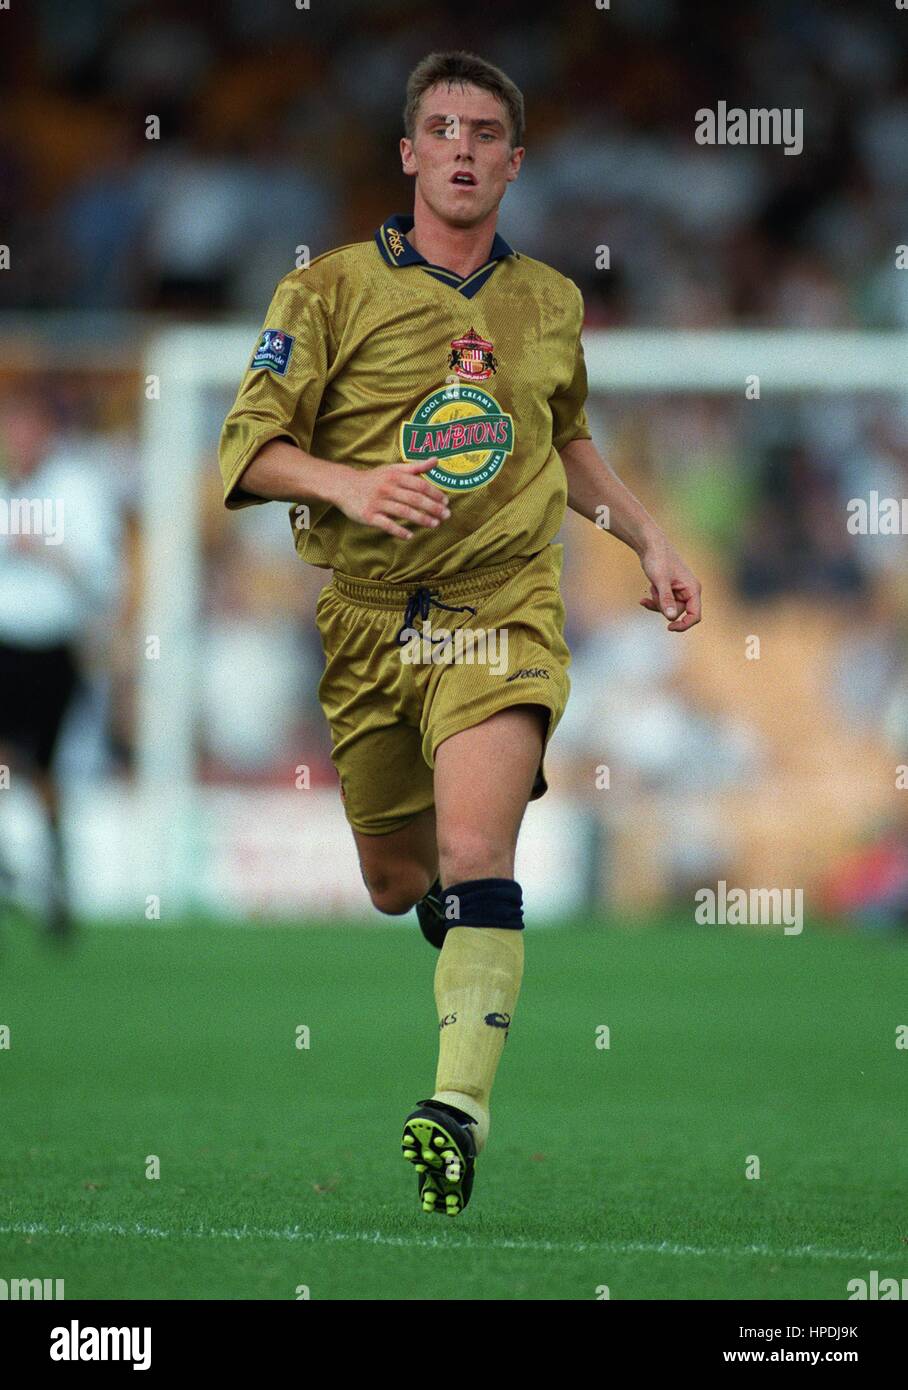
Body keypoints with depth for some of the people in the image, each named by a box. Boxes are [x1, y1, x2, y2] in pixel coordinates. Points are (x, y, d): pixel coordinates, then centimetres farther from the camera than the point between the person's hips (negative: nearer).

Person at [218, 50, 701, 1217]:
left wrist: (648, 541, 22)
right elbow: (248, 447, -6)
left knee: (474, 853, -22)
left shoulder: (551, 303, 11)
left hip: (502, 608, 0)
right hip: (364, 618, 0)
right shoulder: (331, 290, -1)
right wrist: (350, 483, -23)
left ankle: (460, 1107, -26)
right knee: (395, 883, 9)